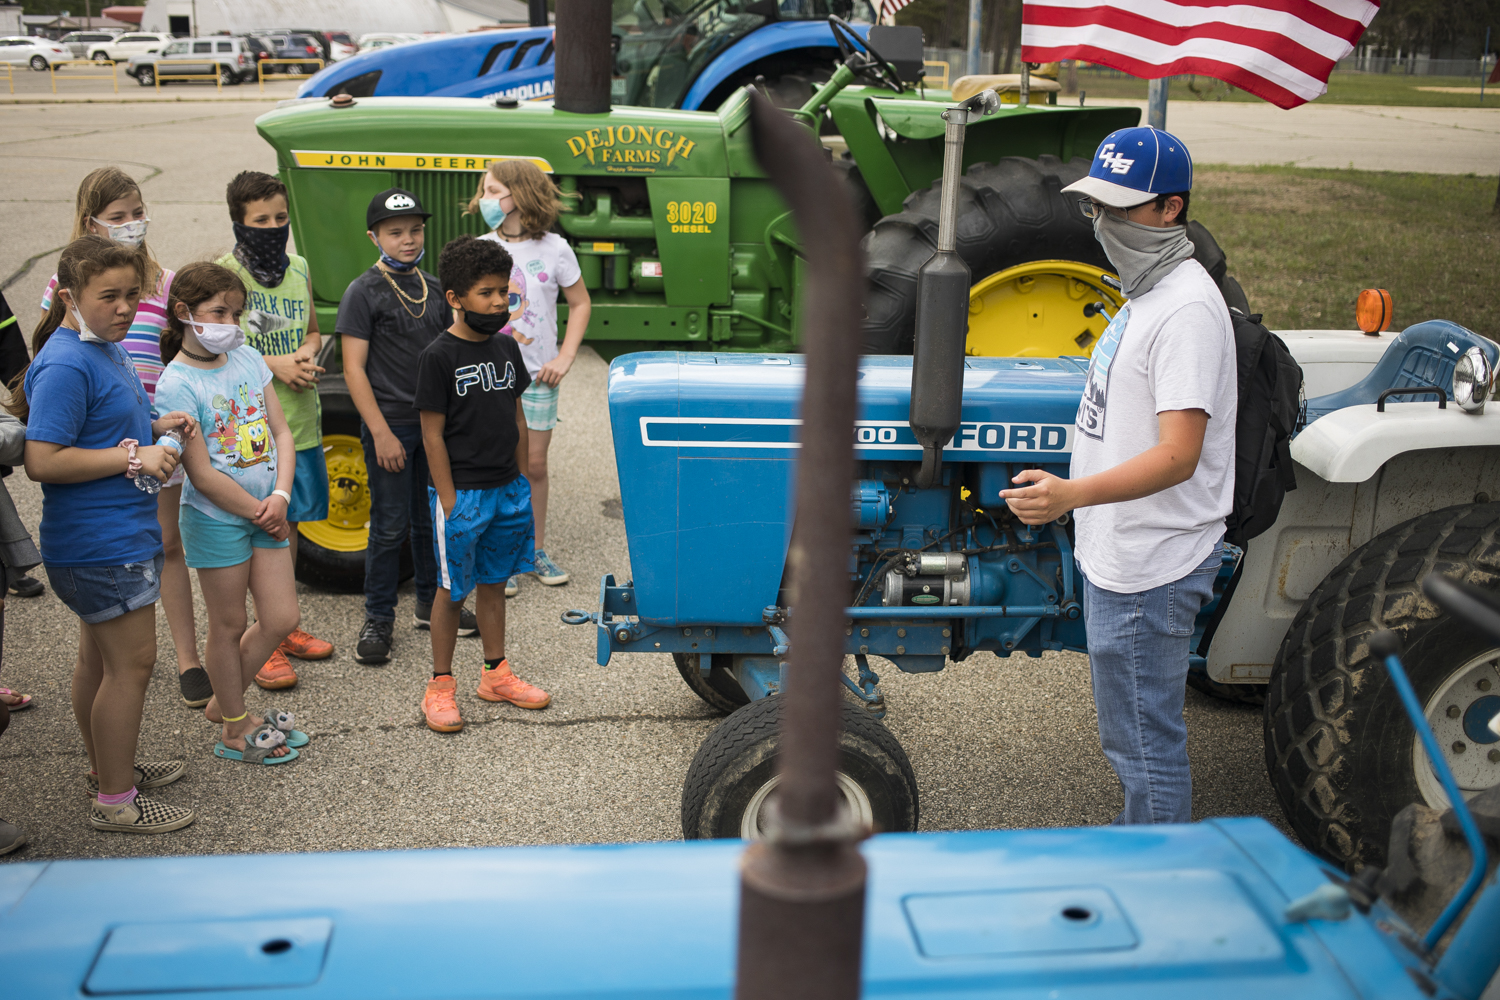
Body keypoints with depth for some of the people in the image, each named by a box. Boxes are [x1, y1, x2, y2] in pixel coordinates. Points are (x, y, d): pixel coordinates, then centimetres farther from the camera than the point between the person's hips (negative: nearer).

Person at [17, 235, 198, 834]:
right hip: (101, 545, -10)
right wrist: (133, 457, -23)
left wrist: (156, 427, 6)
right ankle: (114, 800, 10)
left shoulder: (105, 348, 9)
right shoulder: (66, 365, -22)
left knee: (99, 659, 21)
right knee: (131, 662, -2)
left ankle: (109, 767, 37)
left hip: (121, 533, 10)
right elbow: (43, 461, -26)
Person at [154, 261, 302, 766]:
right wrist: (259, 515, -11)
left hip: (266, 511, 6)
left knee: (281, 618, 9)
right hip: (216, 518, -6)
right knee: (229, 624, 7)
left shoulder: (248, 358, 4)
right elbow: (203, 475, -17)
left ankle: (223, 701, 30)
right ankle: (235, 730, 24)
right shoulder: (177, 384, -15)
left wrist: (280, 497, -10)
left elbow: (281, 431, 3)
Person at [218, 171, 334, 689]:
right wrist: (273, 363, -18)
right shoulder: (223, 273, -9)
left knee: (288, 522, 16)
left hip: (300, 420, 6)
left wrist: (307, 353, -2)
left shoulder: (299, 270, 9)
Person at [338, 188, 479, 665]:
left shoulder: (434, 287, 9)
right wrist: (381, 433, -16)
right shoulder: (363, 292, -8)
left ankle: (433, 603, 30)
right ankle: (379, 619, 14)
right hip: (389, 424, -5)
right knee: (390, 526, 1)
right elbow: (354, 368, -12)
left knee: (432, 519, 15)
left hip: (436, 423, 5)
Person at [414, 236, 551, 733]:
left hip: (507, 488, 6)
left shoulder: (506, 348, 6)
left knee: (494, 582, 17)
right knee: (452, 590, 4)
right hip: (461, 492, -6)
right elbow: (433, 434, -12)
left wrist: (522, 480, 12)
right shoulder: (439, 357, -12)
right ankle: (440, 686, 17)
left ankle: (496, 674, 29)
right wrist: (449, 501, -14)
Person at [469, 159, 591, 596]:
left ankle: (536, 550, 24)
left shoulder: (553, 249, -4)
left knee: (535, 464, 7)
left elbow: (580, 303, 5)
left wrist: (565, 356, -3)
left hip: (536, 375, 0)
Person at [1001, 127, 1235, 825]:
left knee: (1144, 741, 2)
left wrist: (1072, 494, -41)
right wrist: (1074, 495, 25)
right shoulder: (1146, 293, 12)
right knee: (1131, 729, 24)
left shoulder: (1187, 308, -21)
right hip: (1119, 557, 11)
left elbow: (1178, 455, -29)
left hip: (1150, 569, -11)